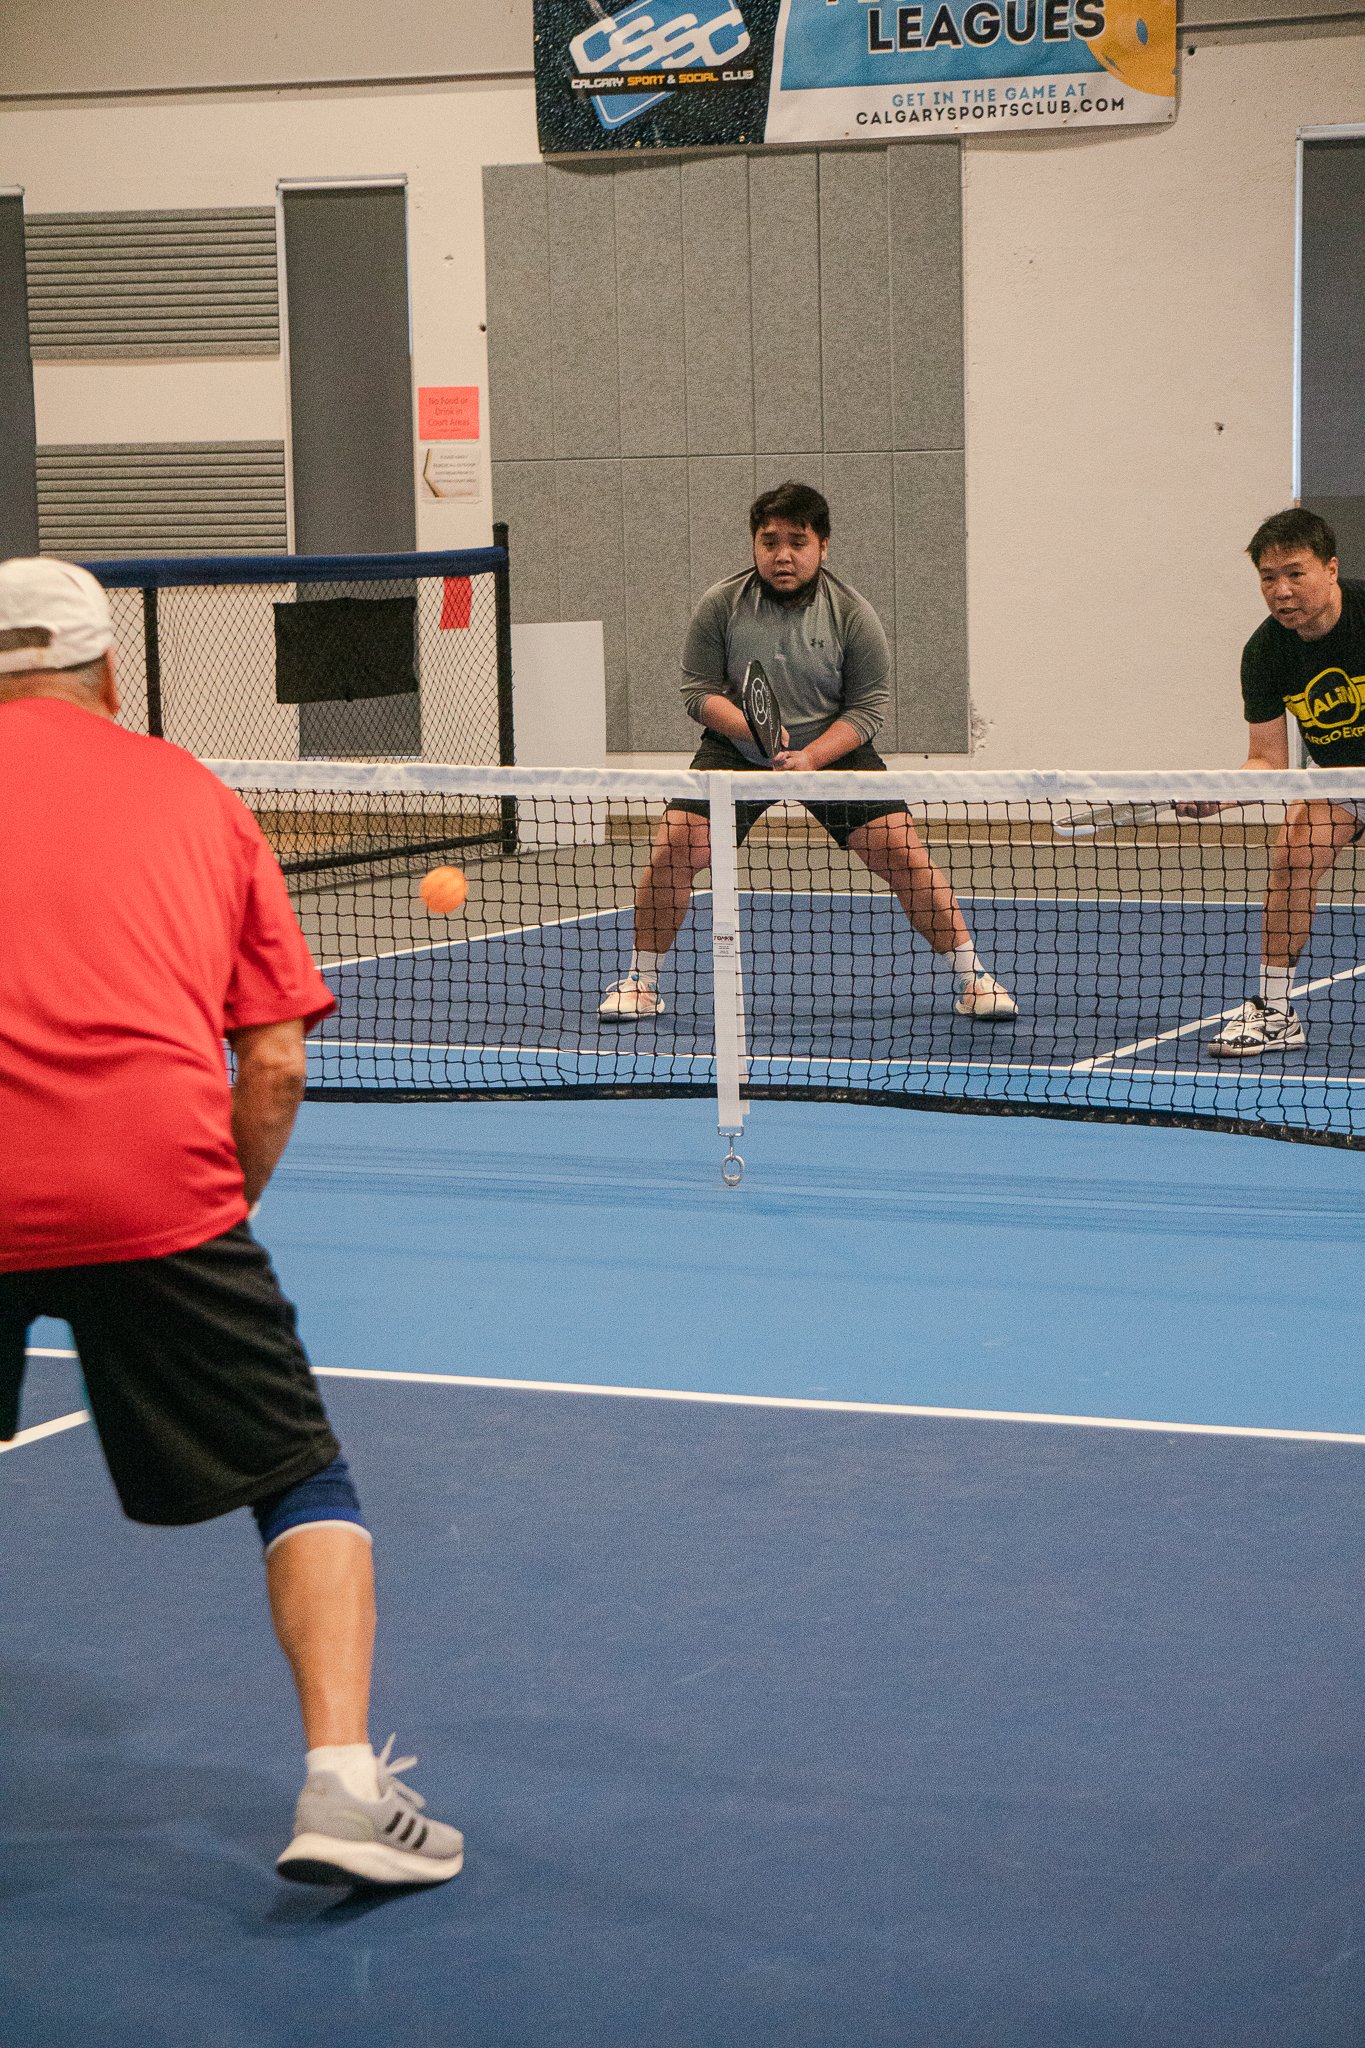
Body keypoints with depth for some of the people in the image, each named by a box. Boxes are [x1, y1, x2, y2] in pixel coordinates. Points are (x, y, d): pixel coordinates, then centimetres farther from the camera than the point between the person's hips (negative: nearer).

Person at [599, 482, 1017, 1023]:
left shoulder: (852, 614, -11)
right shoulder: (720, 606, -9)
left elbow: (869, 705, -9)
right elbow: (698, 689, -5)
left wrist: (811, 757, -25)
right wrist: (751, 727, -24)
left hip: (834, 749, -1)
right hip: (735, 752, 1)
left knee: (900, 851, -14)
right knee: (673, 850, -16)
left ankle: (971, 978, 0)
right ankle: (641, 982, 3)